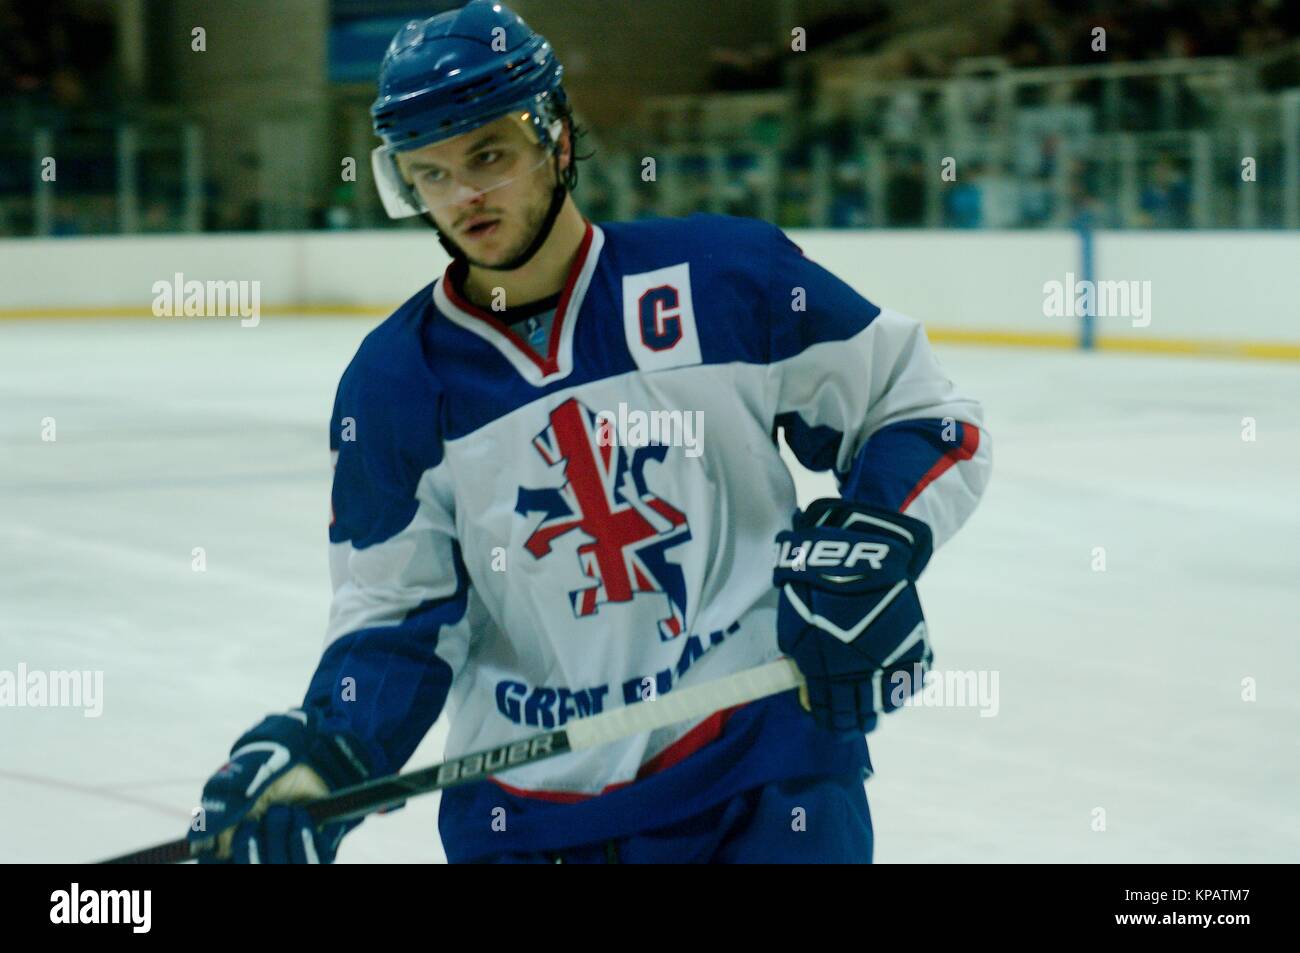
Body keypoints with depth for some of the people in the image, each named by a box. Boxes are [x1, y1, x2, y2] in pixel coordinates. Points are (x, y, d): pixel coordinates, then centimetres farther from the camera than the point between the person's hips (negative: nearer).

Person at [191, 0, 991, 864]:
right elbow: (397, 619, 2)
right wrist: (320, 754, -16)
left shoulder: (729, 277, -6)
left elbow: (922, 412, 2)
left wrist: (875, 541, -16)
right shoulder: (394, 384, 1)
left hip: (764, 764, -2)